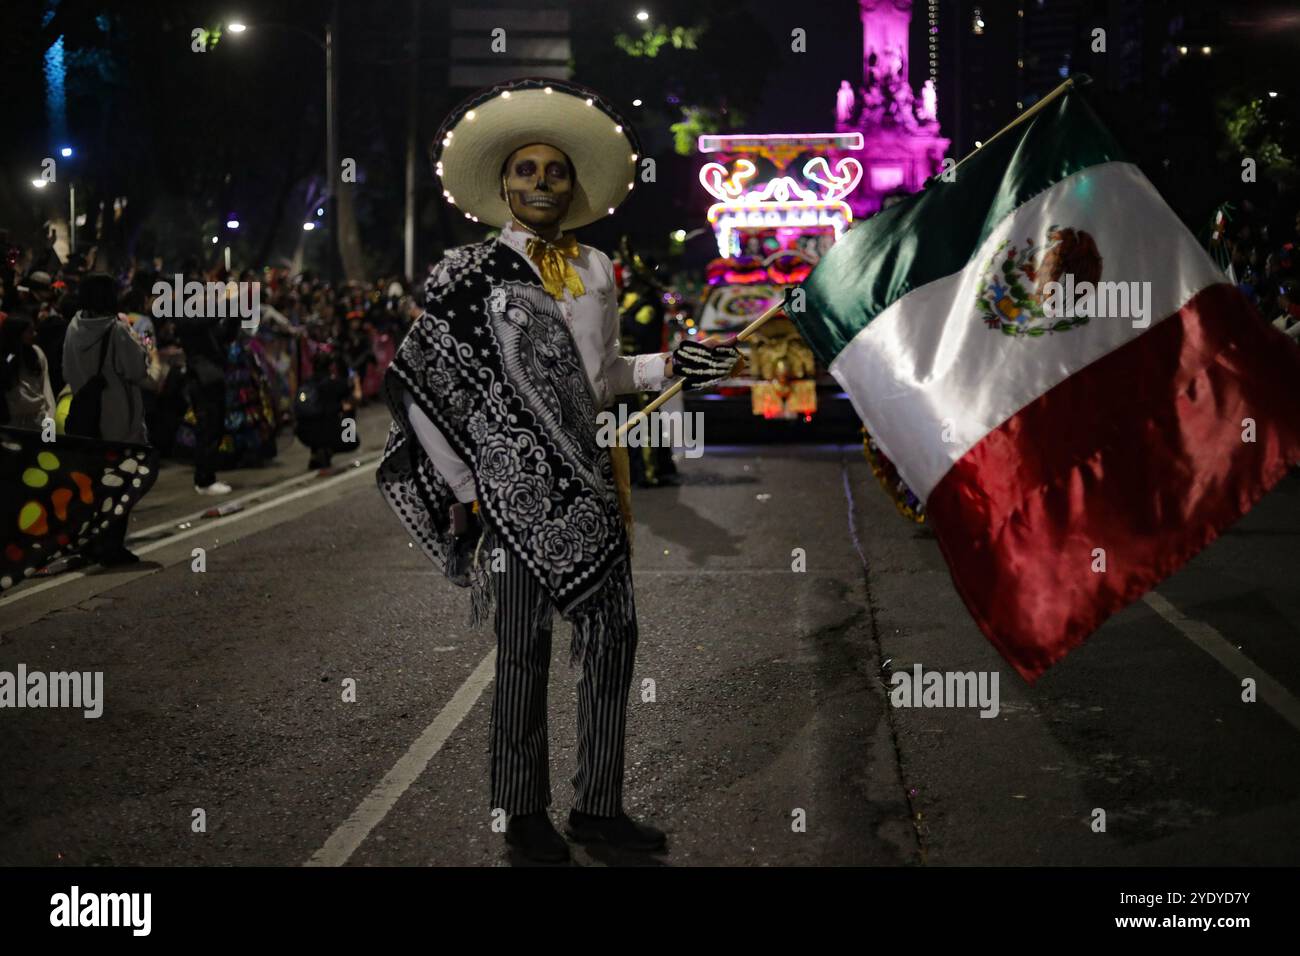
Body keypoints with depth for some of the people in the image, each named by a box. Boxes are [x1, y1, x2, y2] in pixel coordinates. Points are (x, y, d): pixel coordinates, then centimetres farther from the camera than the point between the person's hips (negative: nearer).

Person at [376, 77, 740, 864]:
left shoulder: (597, 270, 12)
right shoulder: (472, 273, -3)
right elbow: (424, 378, -3)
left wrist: (670, 367, 2)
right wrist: (465, 485, -6)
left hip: (591, 480, 5)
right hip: (516, 483, -5)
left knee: (613, 637, 5)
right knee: (524, 650, 1)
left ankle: (599, 805, 16)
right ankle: (525, 812, 13)